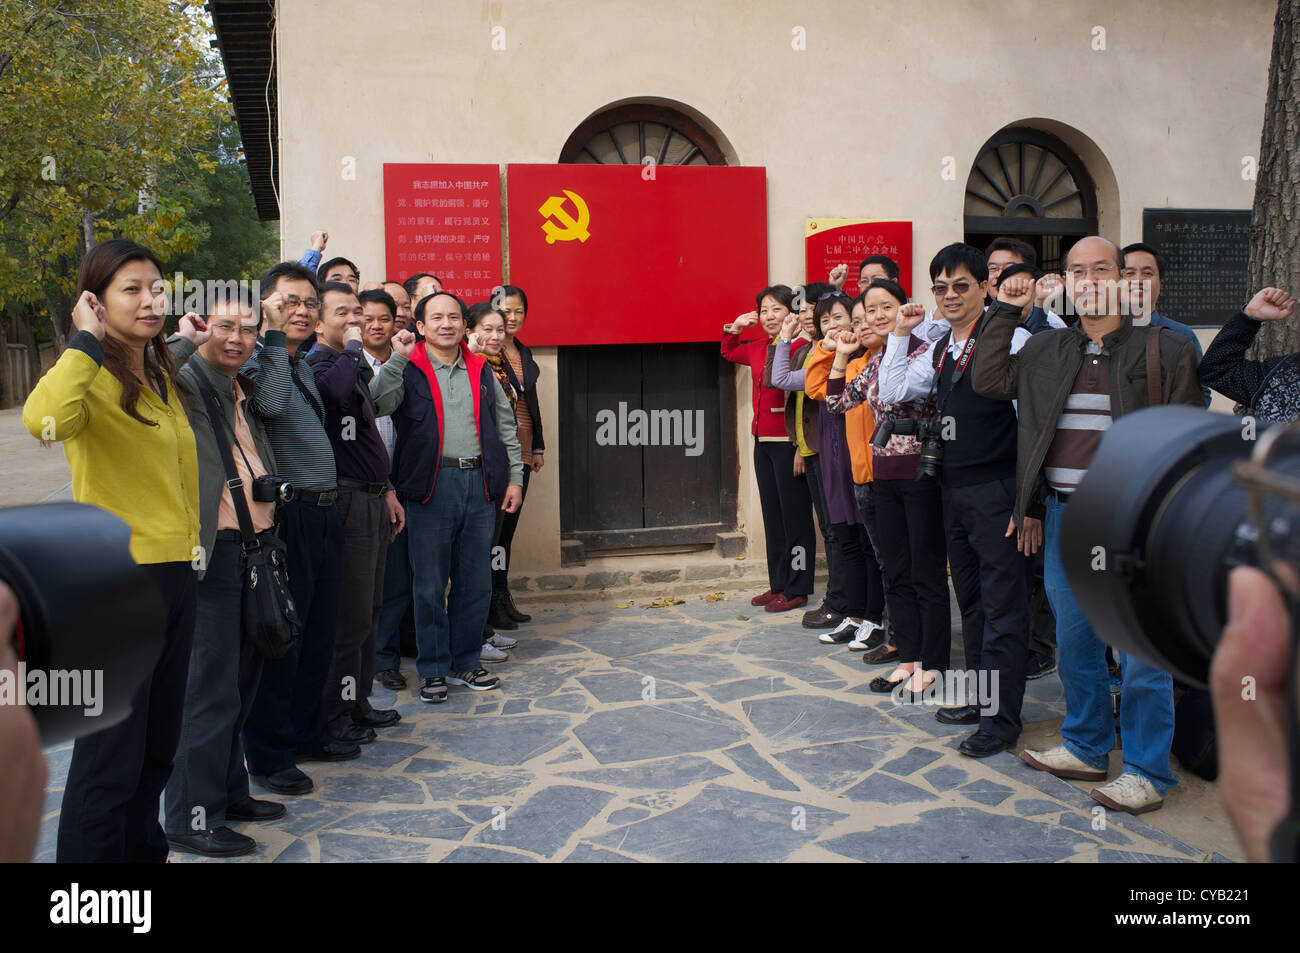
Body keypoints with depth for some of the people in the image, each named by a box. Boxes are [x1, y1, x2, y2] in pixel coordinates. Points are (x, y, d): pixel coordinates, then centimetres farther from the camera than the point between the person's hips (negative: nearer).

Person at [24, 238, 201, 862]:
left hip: (175, 573, 8)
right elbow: (43, 419, -36)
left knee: (159, 740, 18)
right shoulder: (93, 379, -12)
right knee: (112, 747, 0)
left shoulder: (162, 377, 14)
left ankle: (142, 847, 34)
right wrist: (87, 341, -24)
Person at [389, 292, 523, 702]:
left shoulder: (482, 372, 14)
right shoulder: (408, 370, 1)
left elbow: (505, 428, 18)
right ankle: (434, 669, 15)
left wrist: (514, 477, 12)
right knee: (430, 583, 2)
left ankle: (465, 661, 24)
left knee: (476, 580, 10)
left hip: (480, 483, 4)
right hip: (432, 484, -4)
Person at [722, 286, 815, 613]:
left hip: (789, 442, -9)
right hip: (763, 442, 9)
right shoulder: (758, 348, 12)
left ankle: (797, 589, 10)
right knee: (772, 516, 15)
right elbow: (728, 353, 34)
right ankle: (778, 585, 25)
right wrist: (734, 328, 15)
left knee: (795, 515, 1)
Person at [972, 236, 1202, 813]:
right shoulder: (1045, 352, 12)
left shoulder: (1165, 350, 0)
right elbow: (987, 381, 6)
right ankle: (1086, 748, 30)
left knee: (1142, 651, -1)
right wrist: (1006, 312, 5)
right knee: (1074, 642, 14)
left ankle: (1147, 772, 13)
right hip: (1064, 517, 5)